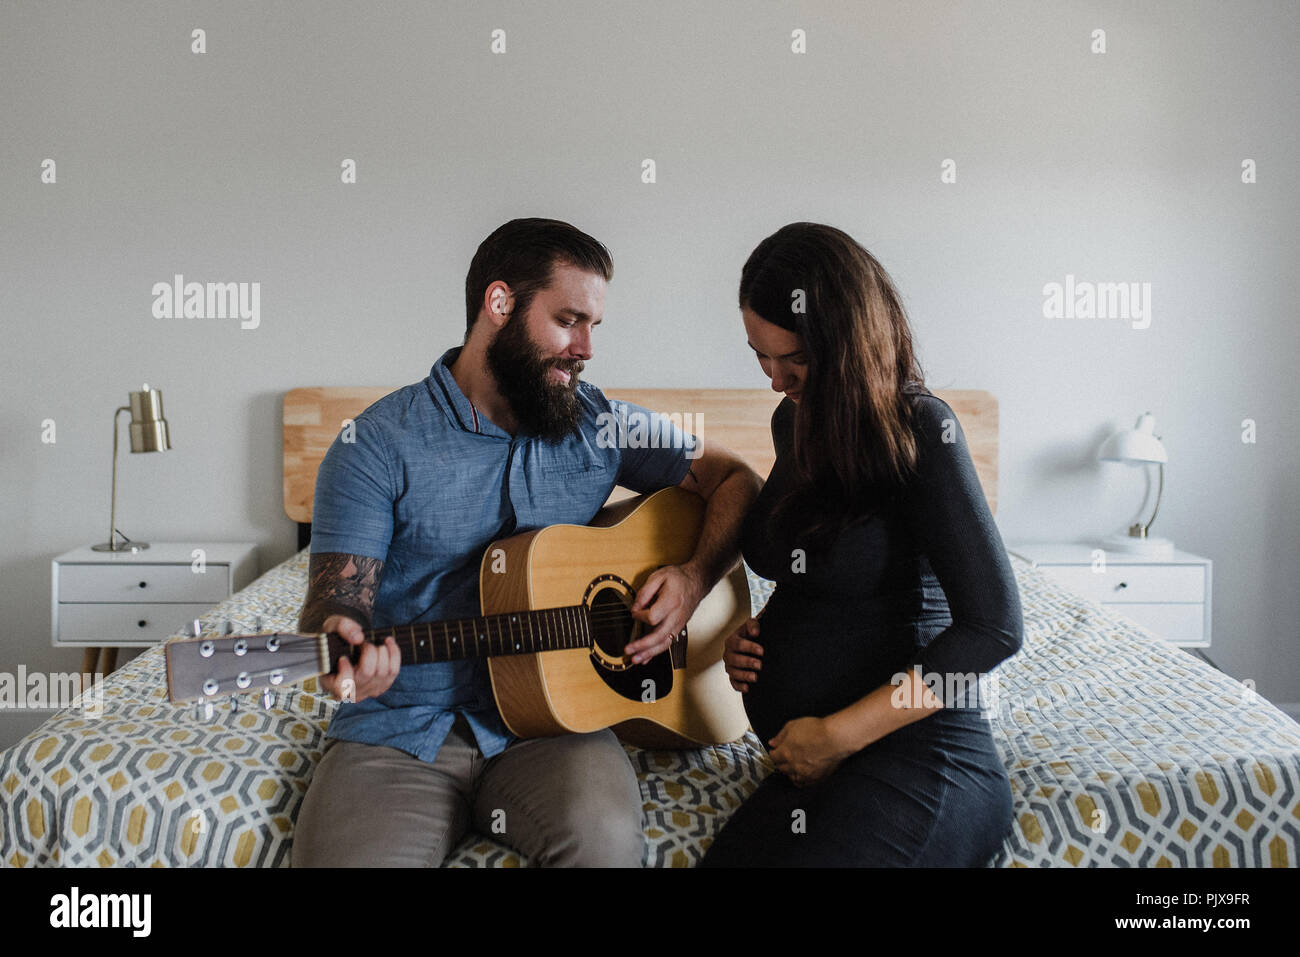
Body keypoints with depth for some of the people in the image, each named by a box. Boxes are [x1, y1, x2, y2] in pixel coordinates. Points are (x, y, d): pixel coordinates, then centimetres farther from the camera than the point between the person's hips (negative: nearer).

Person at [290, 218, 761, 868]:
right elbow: (335, 600, -6)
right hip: (400, 727, -1)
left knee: (604, 837, -29)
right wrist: (341, 646, -30)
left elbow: (734, 480, 12)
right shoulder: (377, 443, -3)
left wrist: (694, 577, -6)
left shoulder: (600, 423, 6)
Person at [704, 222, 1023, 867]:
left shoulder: (920, 428, -11)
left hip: (913, 757, -6)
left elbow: (994, 627, -16)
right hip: (811, 762, 6)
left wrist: (837, 735, -15)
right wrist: (754, 633, 6)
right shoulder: (795, 420, 11)